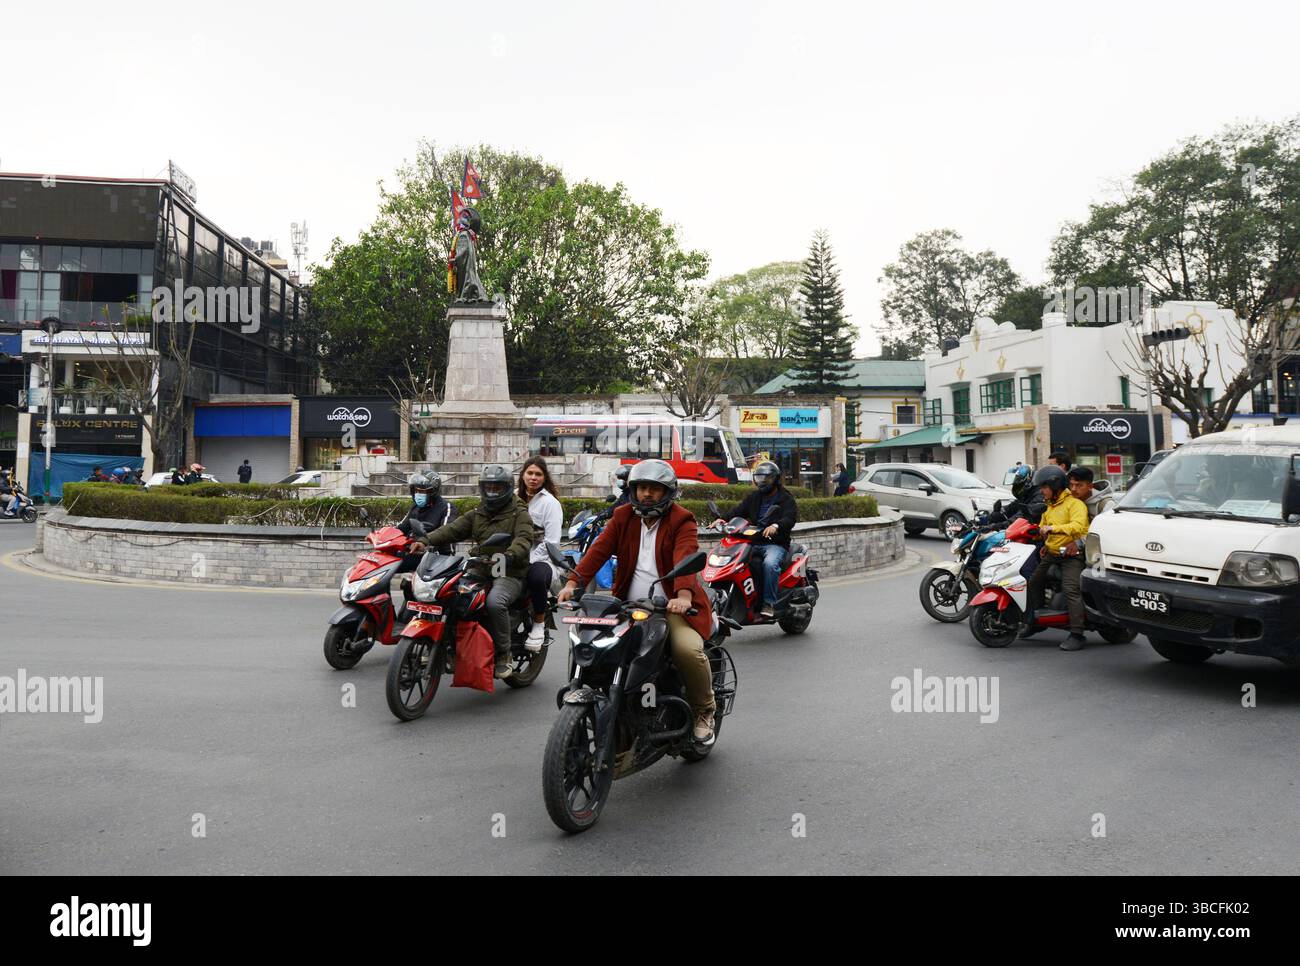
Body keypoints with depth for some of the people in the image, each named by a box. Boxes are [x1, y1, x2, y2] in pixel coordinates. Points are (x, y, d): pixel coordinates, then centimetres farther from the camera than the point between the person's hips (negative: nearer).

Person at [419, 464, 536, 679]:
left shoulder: (519, 513, 1)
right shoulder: (476, 514, 19)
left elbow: (524, 540, -17)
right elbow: (452, 529, 5)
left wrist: (507, 556, -39)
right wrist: (425, 541, -12)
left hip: (509, 572, -6)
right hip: (480, 569, 6)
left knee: (495, 601, -34)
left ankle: (503, 654, -16)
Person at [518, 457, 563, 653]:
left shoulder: (549, 502, 0)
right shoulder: (517, 500, 18)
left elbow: (551, 542, -9)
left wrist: (528, 561, -17)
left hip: (541, 559, -5)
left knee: (536, 576, -38)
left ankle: (539, 623, -17)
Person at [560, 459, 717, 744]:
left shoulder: (682, 521, -3)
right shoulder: (623, 517, 11)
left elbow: (685, 558, -21)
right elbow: (599, 549, -2)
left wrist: (684, 595, -40)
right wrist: (573, 582, -18)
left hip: (671, 605, -4)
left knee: (688, 649, -28)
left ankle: (703, 711, 1)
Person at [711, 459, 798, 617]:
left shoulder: (785, 499, 3)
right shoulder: (754, 497, 21)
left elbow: (791, 518, -15)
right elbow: (739, 511, 9)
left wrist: (776, 526, -38)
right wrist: (723, 519, -12)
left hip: (776, 544, -6)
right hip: (753, 543, 6)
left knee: (770, 563, -36)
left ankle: (769, 604, -31)